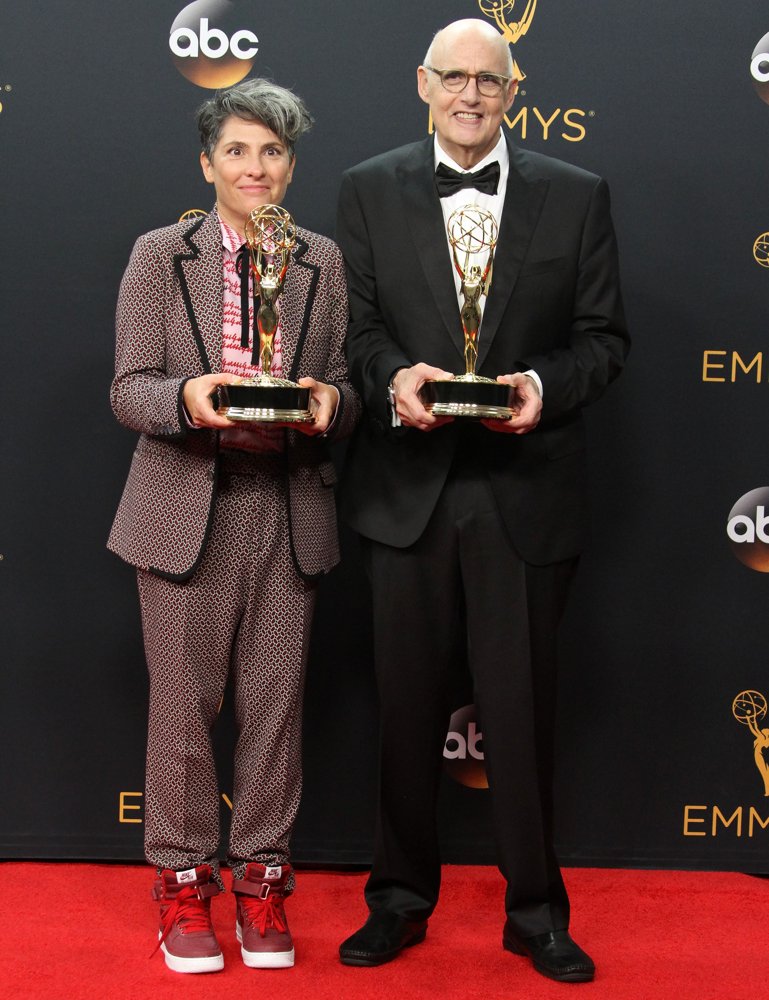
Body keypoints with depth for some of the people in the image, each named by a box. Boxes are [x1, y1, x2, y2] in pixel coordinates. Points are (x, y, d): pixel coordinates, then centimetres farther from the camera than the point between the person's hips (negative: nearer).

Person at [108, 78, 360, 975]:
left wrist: (327, 402, -16)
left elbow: (345, 389, 7)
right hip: (187, 507, -1)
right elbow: (128, 389, -2)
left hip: (289, 512, 2)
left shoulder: (324, 264, 9)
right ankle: (182, 881, 21)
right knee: (182, 704, 5)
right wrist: (186, 396, -23)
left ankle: (261, 878, 22)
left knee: (276, 704, 7)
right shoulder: (158, 257, 4)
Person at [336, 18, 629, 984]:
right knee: (407, 705, 11)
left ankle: (535, 912, 22)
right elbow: (354, 322, 4)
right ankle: (400, 898, 27)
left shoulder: (577, 195, 5)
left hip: (524, 491, -1)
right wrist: (393, 379, -16)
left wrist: (546, 386, -15)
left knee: (522, 709, 6)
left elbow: (604, 334, 4)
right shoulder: (369, 189, 7)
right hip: (407, 488, 1)